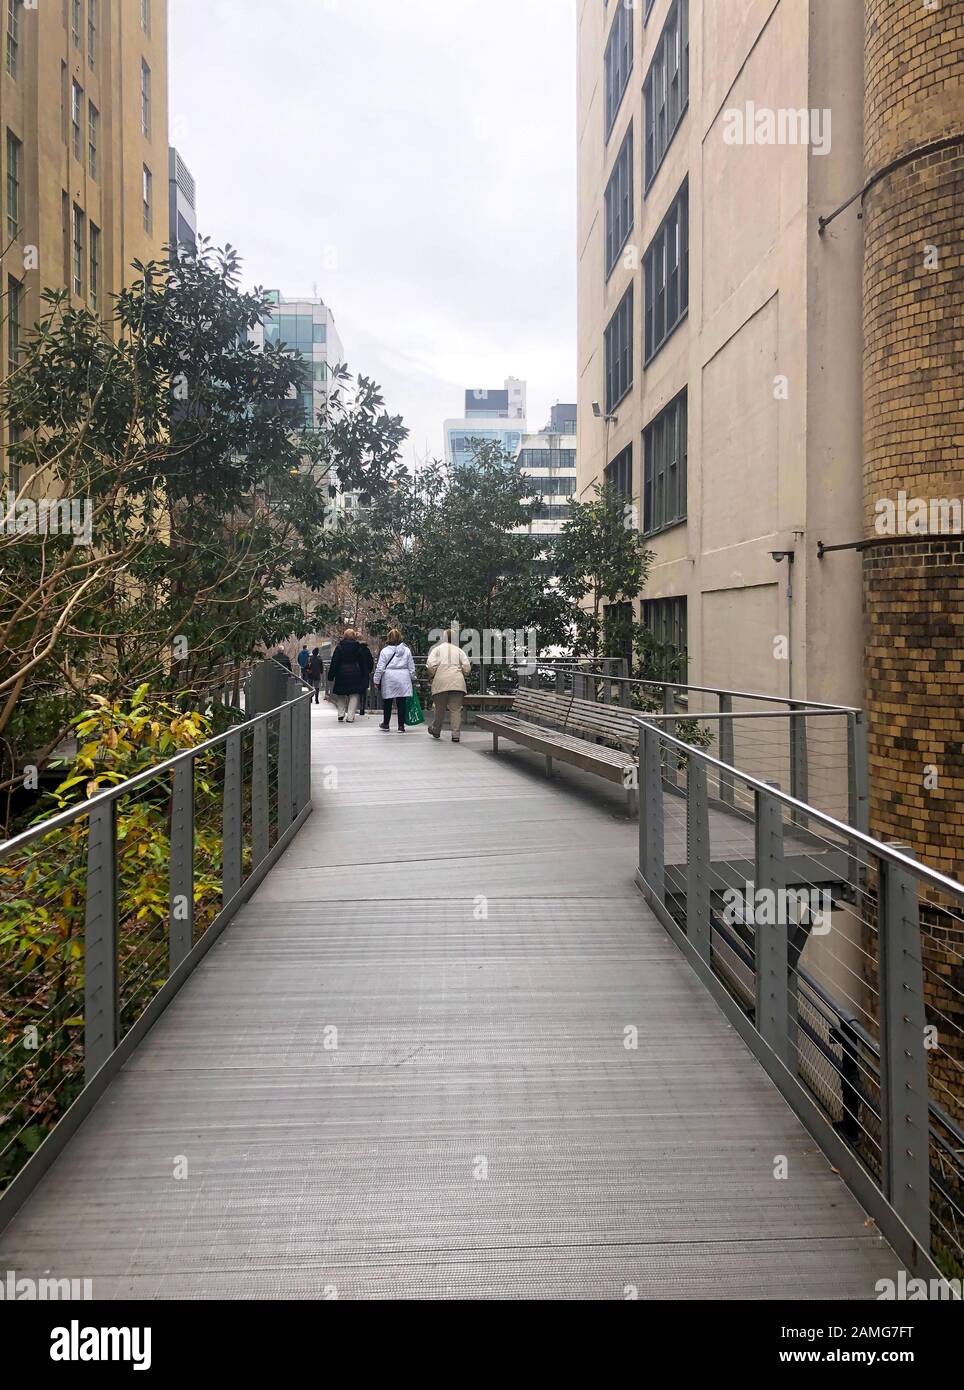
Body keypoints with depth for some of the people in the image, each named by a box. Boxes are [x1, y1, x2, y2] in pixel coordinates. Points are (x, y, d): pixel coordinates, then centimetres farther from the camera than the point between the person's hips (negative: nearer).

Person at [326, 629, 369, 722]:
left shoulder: (339, 647, -2)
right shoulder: (359, 648, 3)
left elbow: (334, 663, -3)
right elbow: (363, 663, 7)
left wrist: (331, 676, 1)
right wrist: (364, 677, 12)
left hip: (342, 674, -1)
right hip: (355, 675, 1)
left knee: (341, 695, 15)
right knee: (354, 695, 3)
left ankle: (341, 714, 5)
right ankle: (350, 717, -2)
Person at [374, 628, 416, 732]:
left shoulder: (384, 651, -3)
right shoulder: (406, 650, 3)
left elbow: (380, 668, -4)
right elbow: (411, 667, 7)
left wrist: (377, 680, 4)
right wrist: (412, 679, 18)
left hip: (389, 680, -1)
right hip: (403, 680, 1)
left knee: (387, 703, 11)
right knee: (401, 703, 3)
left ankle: (386, 724, 22)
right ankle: (401, 726, 4)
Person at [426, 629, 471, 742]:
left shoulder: (437, 649, 7)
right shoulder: (459, 650, 12)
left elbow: (430, 666, -5)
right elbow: (466, 667, 5)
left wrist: (431, 674, 14)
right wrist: (463, 673, 24)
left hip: (441, 682, -1)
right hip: (457, 683, 1)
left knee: (440, 708, 11)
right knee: (456, 709, 1)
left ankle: (436, 731, 28)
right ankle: (456, 734, -4)